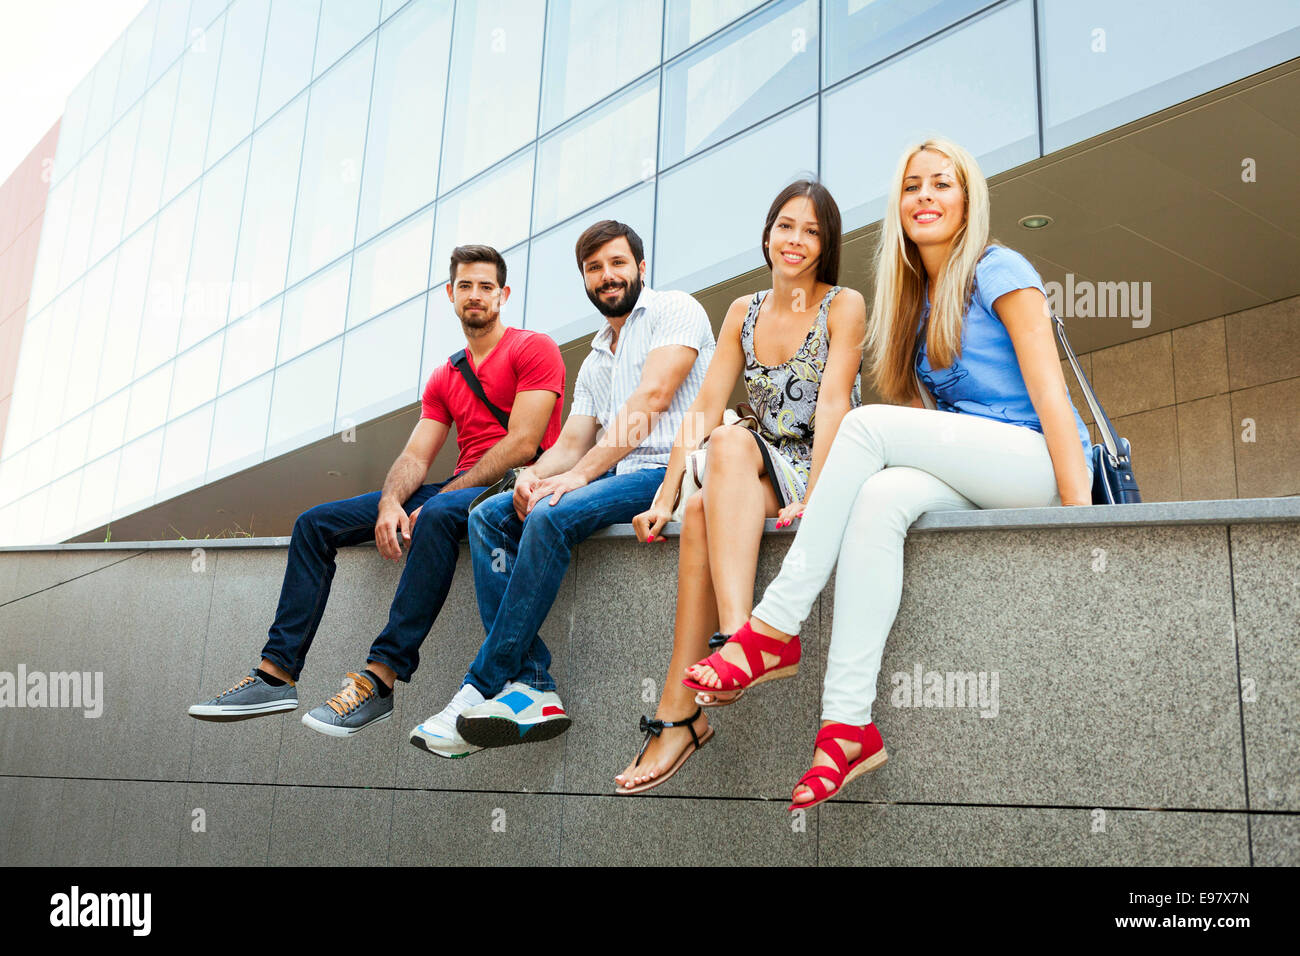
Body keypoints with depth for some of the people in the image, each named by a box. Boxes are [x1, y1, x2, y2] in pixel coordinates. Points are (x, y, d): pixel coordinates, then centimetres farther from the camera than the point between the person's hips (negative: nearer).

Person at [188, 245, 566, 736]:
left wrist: (442, 495, -15)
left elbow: (523, 445, -12)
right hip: (455, 488, 7)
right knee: (316, 522, -3)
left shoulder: (533, 348, 0)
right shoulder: (445, 378, 21)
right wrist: (390, 502, -13)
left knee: (438, 516, -41)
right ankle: (277, 674, -8)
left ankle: (380, 678, -40)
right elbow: (415, 456, 10)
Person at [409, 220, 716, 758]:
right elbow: (571, 443, 17)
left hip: (669, 470, -8)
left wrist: (582, 472, -20)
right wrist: (533, 475, -7)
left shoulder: (676, 311, 3)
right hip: (615, 477, 8)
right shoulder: (594, 361, 27)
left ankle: (481, 690, -23)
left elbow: (651, 398, -13)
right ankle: (529, 687, -21)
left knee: (552, 517, -30)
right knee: (488, 517, -10)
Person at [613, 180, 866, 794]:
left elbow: (833, 404, -13)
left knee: (731, 443, -32)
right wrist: (665, 494, -6)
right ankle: (681, 715, -32)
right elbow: (703, 409, 5)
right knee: (698, 512, -30)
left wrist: (812, 496, -26)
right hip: (765, 477, 4)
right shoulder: (744, 312, 14)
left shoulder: (844, 305, 1)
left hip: (827, 474, -4)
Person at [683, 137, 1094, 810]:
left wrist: (1078, 505, -18)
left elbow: (1048, 391, -9)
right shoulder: (914, 302, 20)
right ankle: (848, 724, -36)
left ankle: (775, 629, -23)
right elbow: (935, 423, 14)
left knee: (867, 425, -25)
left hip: (1035, 462, -5)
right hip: (969, 477, 5)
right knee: (880, 497, -29)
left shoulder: (998, 272, 0)